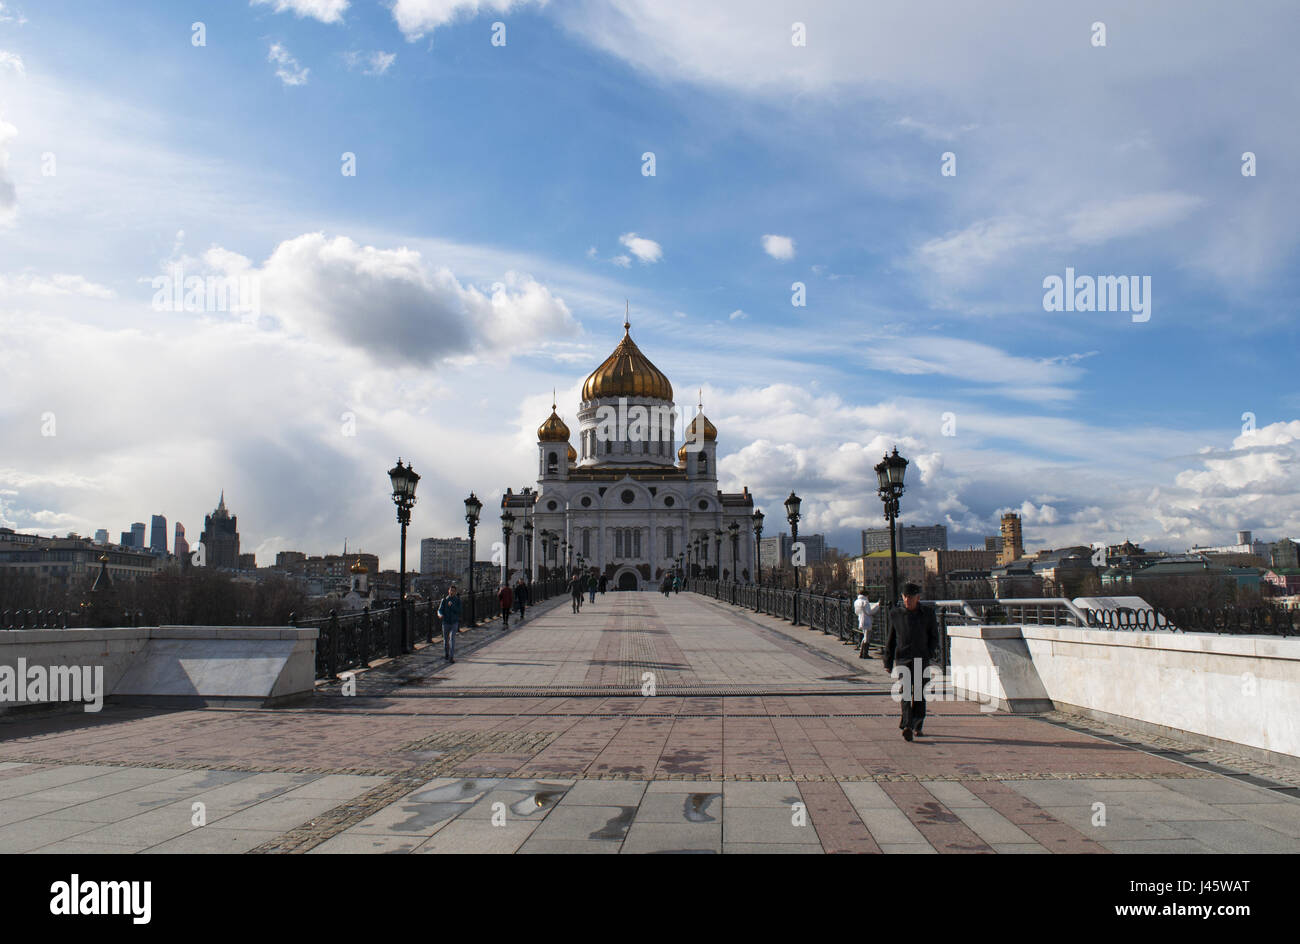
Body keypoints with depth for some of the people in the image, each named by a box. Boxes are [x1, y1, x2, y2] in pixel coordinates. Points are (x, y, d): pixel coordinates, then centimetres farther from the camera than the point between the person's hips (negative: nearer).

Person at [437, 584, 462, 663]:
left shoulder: (457, 600, -2)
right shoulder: (444, 600, -2)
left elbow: (458, 611, -11)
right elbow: (440, 610, -8)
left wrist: (452, 605, -25)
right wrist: (440, 615, -30)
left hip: (454, 623, -1)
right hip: (446, 623, 1)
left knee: (452, 639, -15)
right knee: (446, 640, 12)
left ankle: (451, 657, -17)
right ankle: (446, 654, 37)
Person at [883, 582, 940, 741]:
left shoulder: (928, 613, 6)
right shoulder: (895, 614, 8)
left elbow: (934, 636, 7)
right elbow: (890, 639, 13)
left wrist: (932, 656, -6)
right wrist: (888, 663, 13)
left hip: (922, 659, 1)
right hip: (902, 659, -1)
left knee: (919, 693, 5)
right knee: (906, 690, -16)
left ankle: (917, 725, 24)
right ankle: (907, 727, -25)